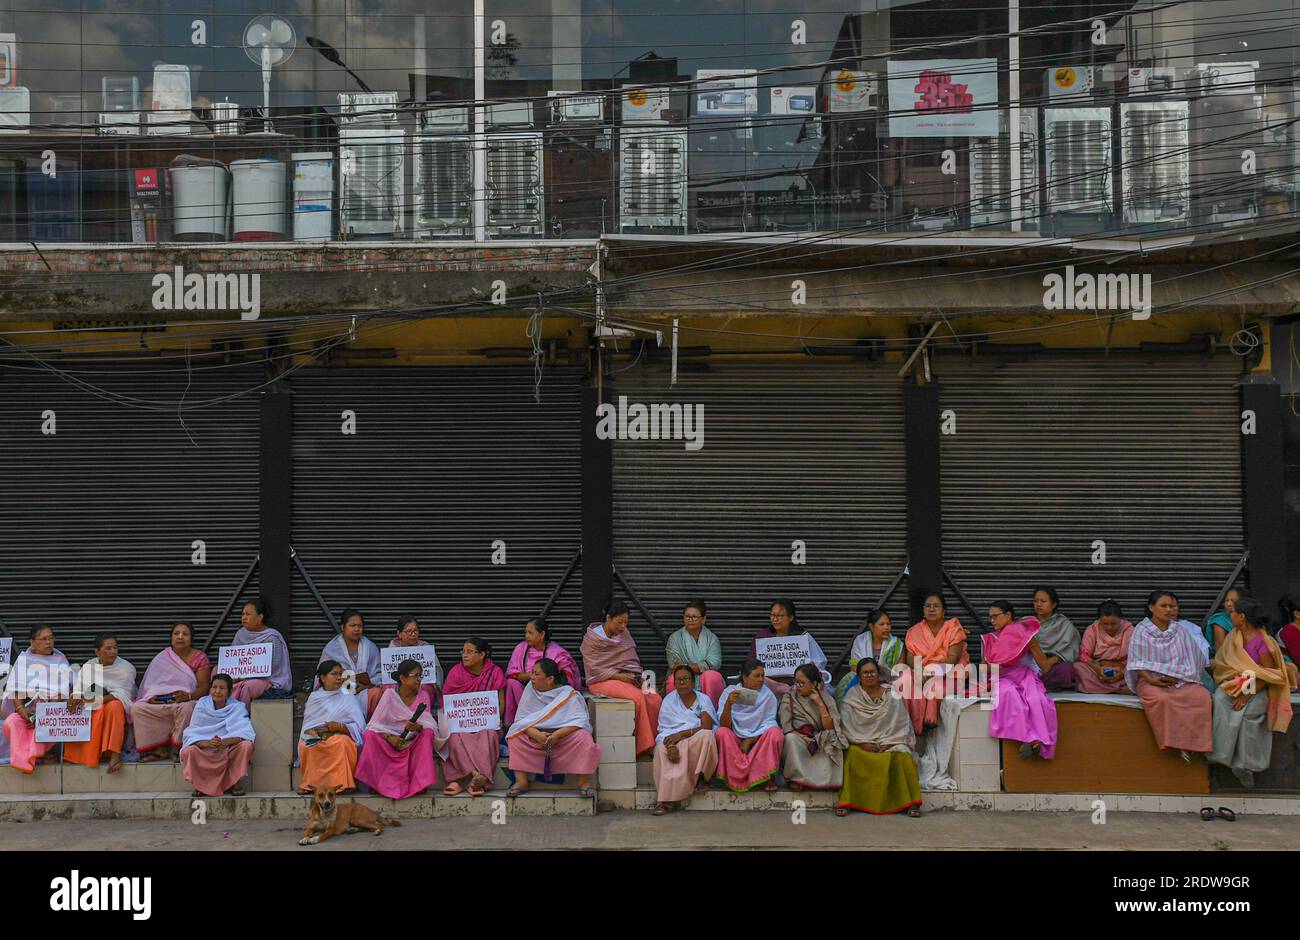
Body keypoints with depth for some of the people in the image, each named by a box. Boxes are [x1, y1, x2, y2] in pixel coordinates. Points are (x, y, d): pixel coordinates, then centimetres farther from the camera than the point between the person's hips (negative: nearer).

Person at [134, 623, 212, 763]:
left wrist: (188, 696, -25)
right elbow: (151, 683, 11)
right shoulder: (162, 658, 13)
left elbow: (204, 686, -6)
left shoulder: (200, 658, 3)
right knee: (136, 708, -21)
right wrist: (151, 697, -11)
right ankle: (159, 748, -18)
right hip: (160, 702, 4)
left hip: (186, 701, -4)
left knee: (186, 707, -38)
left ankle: (176, 748, -21)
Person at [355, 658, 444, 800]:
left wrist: (418, 727, -30)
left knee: (428, 733, -28)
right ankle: (377, 782, -14)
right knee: (370, 735, -27)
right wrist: (389, 737, -26)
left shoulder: (423, 695, 2)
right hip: (389, 739, -1)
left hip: (414, 742, 1)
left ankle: (419, 782, -21)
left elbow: (429, 724, -7)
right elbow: (375, 724, -9)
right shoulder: (389, 694, -3)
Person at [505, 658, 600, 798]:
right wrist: (536, 734, -28)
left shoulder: (569, 694, -9)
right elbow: (520, 718, -9)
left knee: (583, 737, -31)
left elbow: (580, 720, -22)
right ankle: (521, 782, -23)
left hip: (565, 735, -2)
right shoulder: (530, 690, -1)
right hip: (536, 736, 3)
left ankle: (584, 783, -24)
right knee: (516, 736, -24)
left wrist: (557, 734, -35)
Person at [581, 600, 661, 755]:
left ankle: (654, 743, -15)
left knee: (655, 698, -23)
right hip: (602, 681, -5)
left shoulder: (624, 634, 11)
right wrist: (620, 676, -18)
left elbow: (632, 660, 14)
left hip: (625, 678, 6)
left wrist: (636, 676, -6)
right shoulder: (591, 638, -5)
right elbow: (595, 669, -10)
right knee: (638, 697, -31)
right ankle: (644, 746, -22)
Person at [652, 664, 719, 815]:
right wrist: (671, 744, -24)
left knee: (706, 736, -35)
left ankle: (702, 778, -13)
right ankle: (668, 799, -35)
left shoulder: (703, 699, 5)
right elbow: (664, 729, -2)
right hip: (674, 741, 1)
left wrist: (681, 734, -19)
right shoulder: (669, 700, 8)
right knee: (662, 749, -33)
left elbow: (707, 727, -9)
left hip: (698, 744, -1)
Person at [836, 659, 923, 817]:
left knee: (902, 756, -31)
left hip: (889, 744, 0)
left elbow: (901, 724, 3)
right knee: (852, 755, -34)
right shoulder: (851, 696, 7)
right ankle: (844, 802, -32)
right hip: (859, 743, 0)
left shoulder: (892, 695, 8)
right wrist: (862, 743, -13)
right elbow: (846, 725, 0)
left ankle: (911, 803, -25)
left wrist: (887, 743, -11)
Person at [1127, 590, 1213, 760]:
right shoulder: (1141, 631, 5)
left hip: (1180, 680, 3)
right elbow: (1137, 662, 0)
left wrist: (1175, 677, -7)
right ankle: (1174, 741, -22)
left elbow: (1194, 659, 8)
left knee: (1202, 695, -27)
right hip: (1151, 680, -3)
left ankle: (1193, 740, -19)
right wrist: (1150, 679, -17)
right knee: (1162, 699, -37)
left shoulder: (1180, 632, 13)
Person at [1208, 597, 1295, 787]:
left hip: (1258, 687, -5)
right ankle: (1222, 753, -20)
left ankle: (1244, 764, -17)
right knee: (1220, 700, -25)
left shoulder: (1262, 642, -14)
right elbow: (1221, 663, 8)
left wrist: (1248, 694, -21)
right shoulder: (1232, 637, 5)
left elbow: (1270, 675, -14)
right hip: (1233, 684, 5)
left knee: (1251, 711, -30)